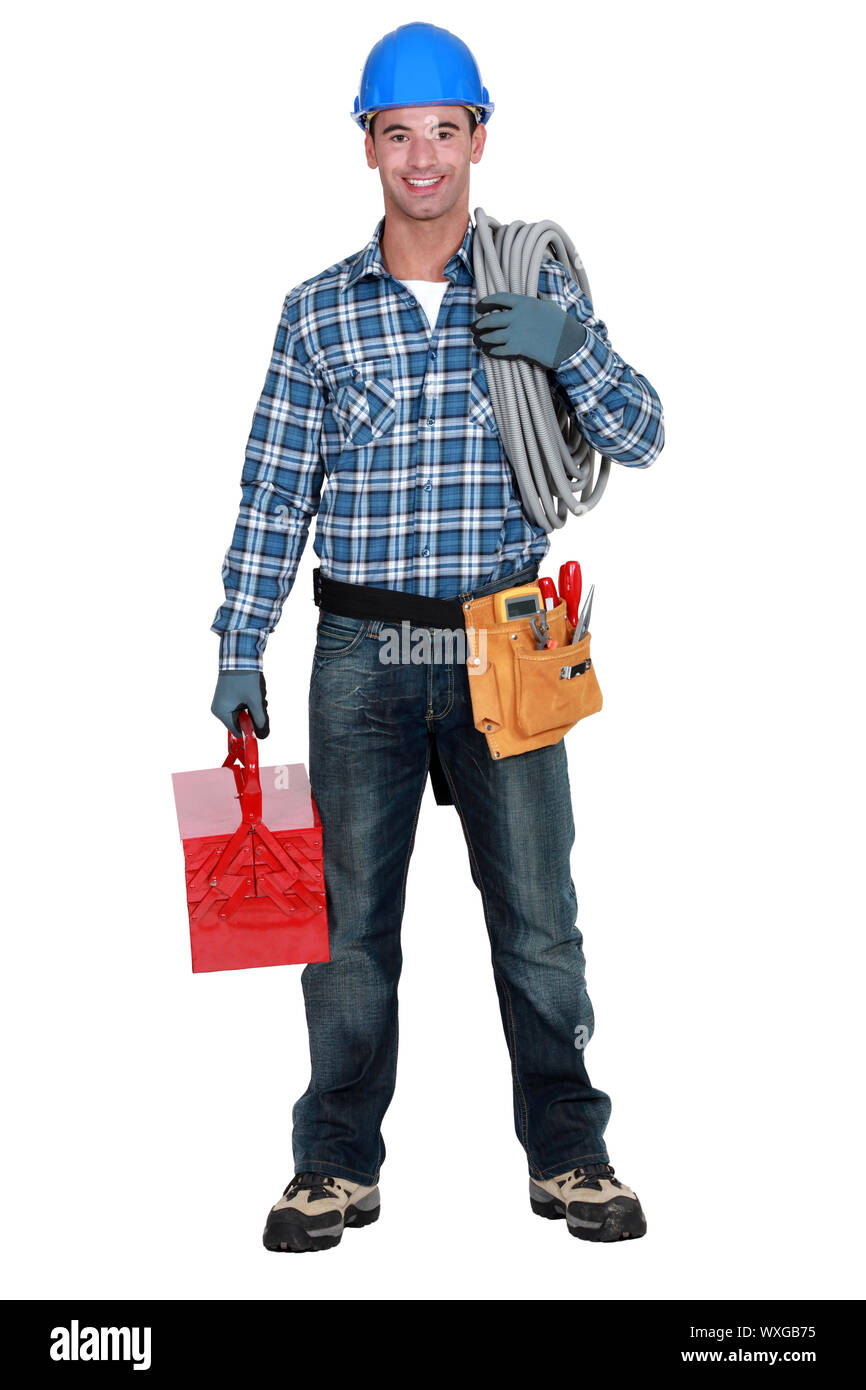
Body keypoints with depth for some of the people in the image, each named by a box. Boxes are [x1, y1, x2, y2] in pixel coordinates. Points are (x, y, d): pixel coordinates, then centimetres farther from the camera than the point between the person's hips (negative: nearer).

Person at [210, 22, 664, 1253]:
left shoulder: (540, 288, 5)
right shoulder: (317, 311, 5)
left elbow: (642, 442, 3)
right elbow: (274, 491, 6)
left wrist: (572, 351, -15)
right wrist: (239, 647, 1)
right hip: (363, 653, 0)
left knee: (539, 912, 5)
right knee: (351, 917, 6)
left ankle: (569, 1154, 21)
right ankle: (339, 1166, 20)